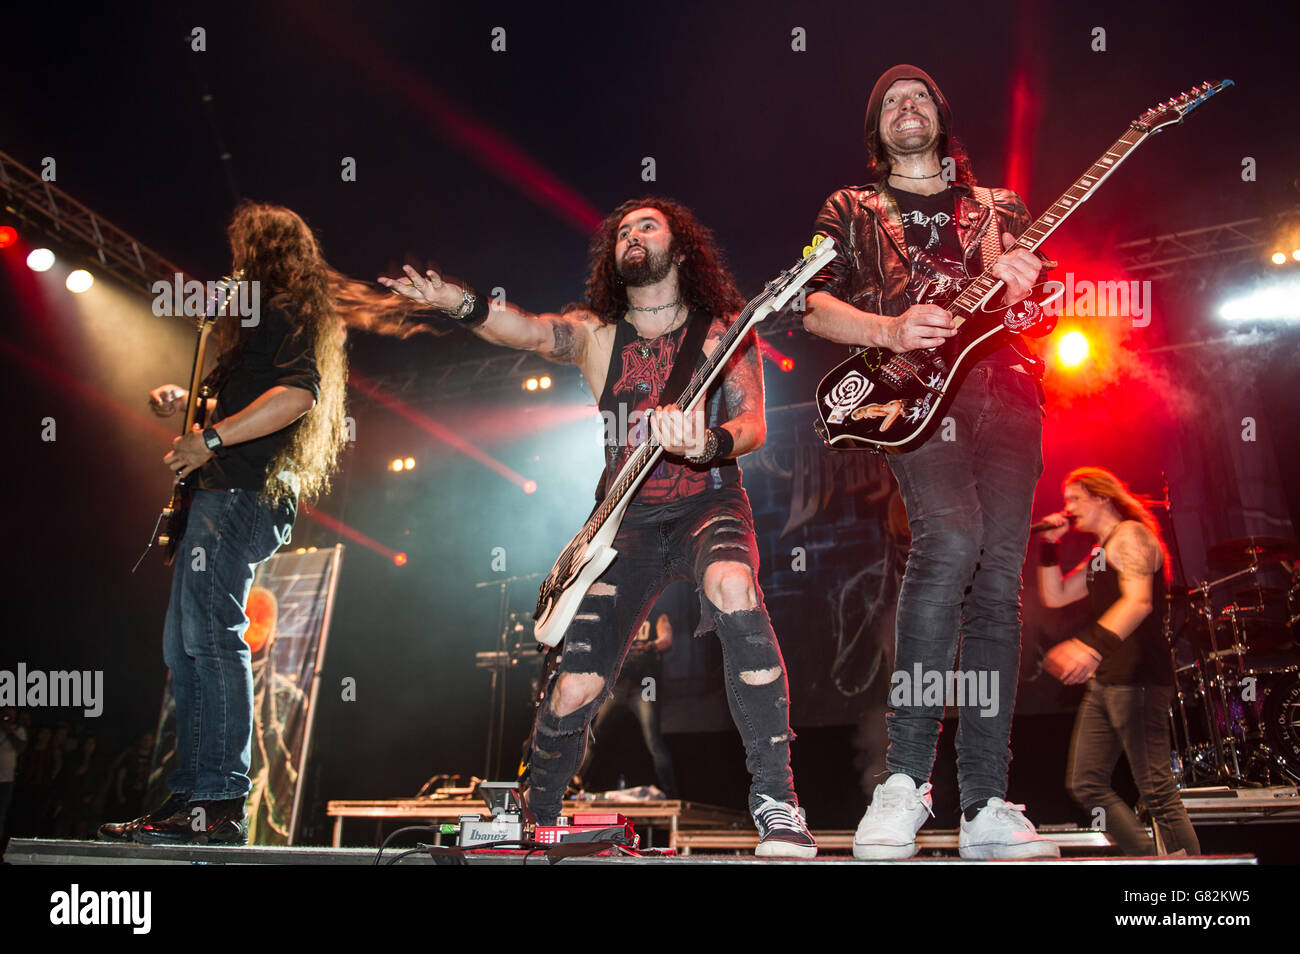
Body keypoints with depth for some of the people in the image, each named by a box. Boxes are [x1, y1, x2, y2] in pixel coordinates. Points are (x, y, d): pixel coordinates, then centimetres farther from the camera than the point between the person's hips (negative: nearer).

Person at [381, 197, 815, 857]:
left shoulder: (722, 330, 2)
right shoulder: (594, 333, 7)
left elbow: (752, 422, -10)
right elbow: (529, 330, -13)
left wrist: (707, 443, -33)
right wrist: (462, 305, -34)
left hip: (709, 505, -2)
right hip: (629, 517, 2)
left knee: (732, 585, -38)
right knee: (574, 690, -8)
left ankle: (775, 800, -28)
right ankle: (536, 820, 23)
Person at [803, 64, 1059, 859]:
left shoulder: (999, 209, 26)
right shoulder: (850, 211, 21)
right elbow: (812, 303, 8)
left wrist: (1023, 287, -5)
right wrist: (891, 331, -11)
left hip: (1002, 387, 3)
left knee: (999, 580, -5)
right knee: (952, 535, -30)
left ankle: (986, 806, -1)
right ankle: (906, 779, -23)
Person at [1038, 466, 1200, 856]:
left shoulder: (1130, 535, -8)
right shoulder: (1099, 554, 21)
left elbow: (1138, 601, -24)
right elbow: (1054, 596, 24)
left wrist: (1092, 645, -37)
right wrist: (1050, 546, 14)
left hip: (1137, 680, -10)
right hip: (1104, 680, 10)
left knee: (1157, 791, -9)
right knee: (1086, 784, 9)